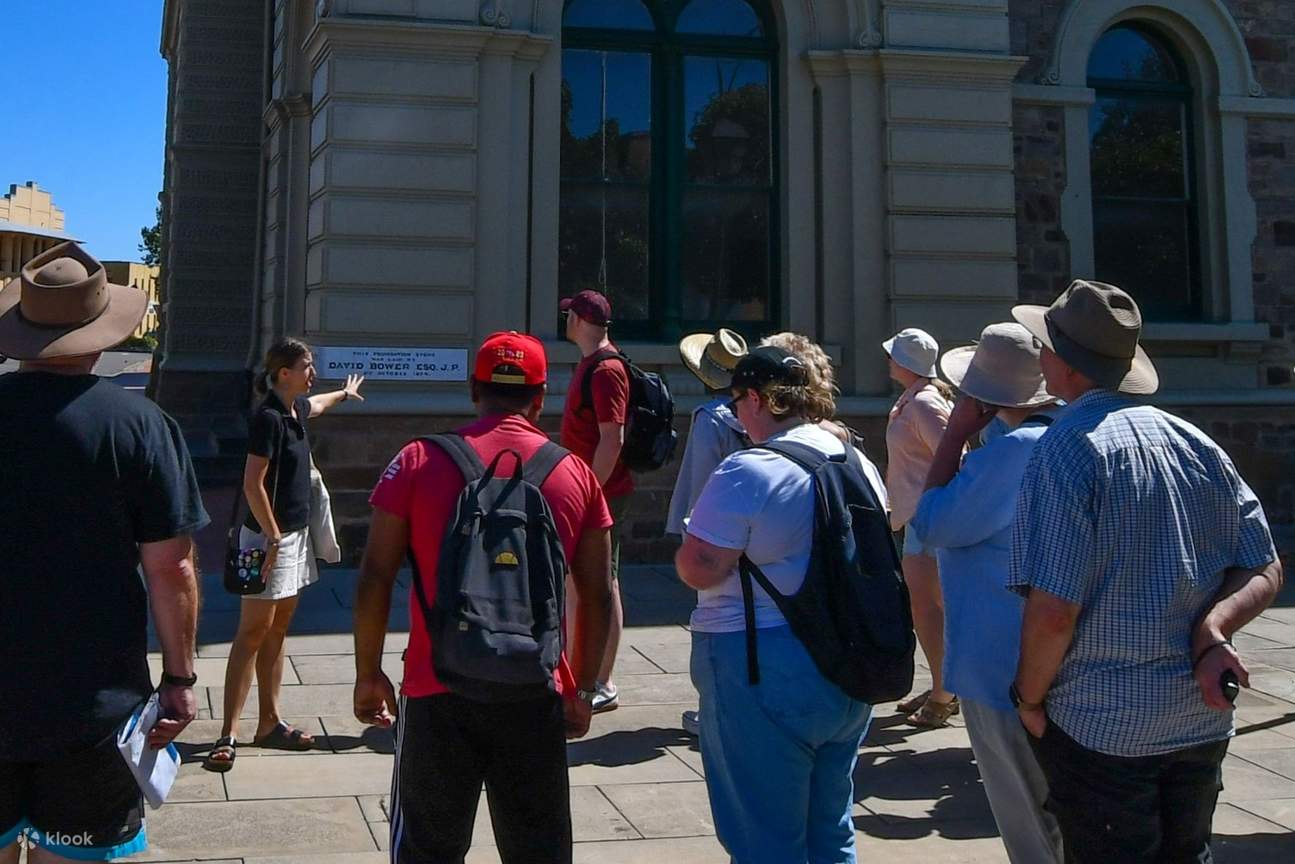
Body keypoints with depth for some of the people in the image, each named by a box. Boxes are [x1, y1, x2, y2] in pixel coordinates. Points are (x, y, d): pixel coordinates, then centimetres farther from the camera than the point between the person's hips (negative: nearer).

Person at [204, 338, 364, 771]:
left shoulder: (296, 410, 10)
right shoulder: (268, 418, -18)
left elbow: (316, 404, 36)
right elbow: (253, 484, -22)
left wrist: (344, 393, 55)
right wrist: (273, 538, -22)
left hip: (294, 534, 9)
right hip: (269, 537, -9)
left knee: (277, 630, 12)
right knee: (253, 633, -9)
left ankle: (269, 723, 20)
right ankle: (228, 734, -7)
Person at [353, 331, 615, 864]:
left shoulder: (419, 461, -2)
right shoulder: (576, 474, 2)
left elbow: (375, 577, -3)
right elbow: (598, 595, 3)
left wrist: (368, 675, 7)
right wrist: (583, 689, 13)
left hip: (438, 692, -1)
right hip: (535, 697, 1)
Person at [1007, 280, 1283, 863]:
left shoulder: (1068, 447, -17)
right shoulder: (1195, 442, 3)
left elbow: (1054, 610, -22)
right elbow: (1264, 572, 6)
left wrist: (1029, 697, -6)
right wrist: (1210, 633, -8)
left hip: (1102, 724, -6)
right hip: (1202, 720, 7)